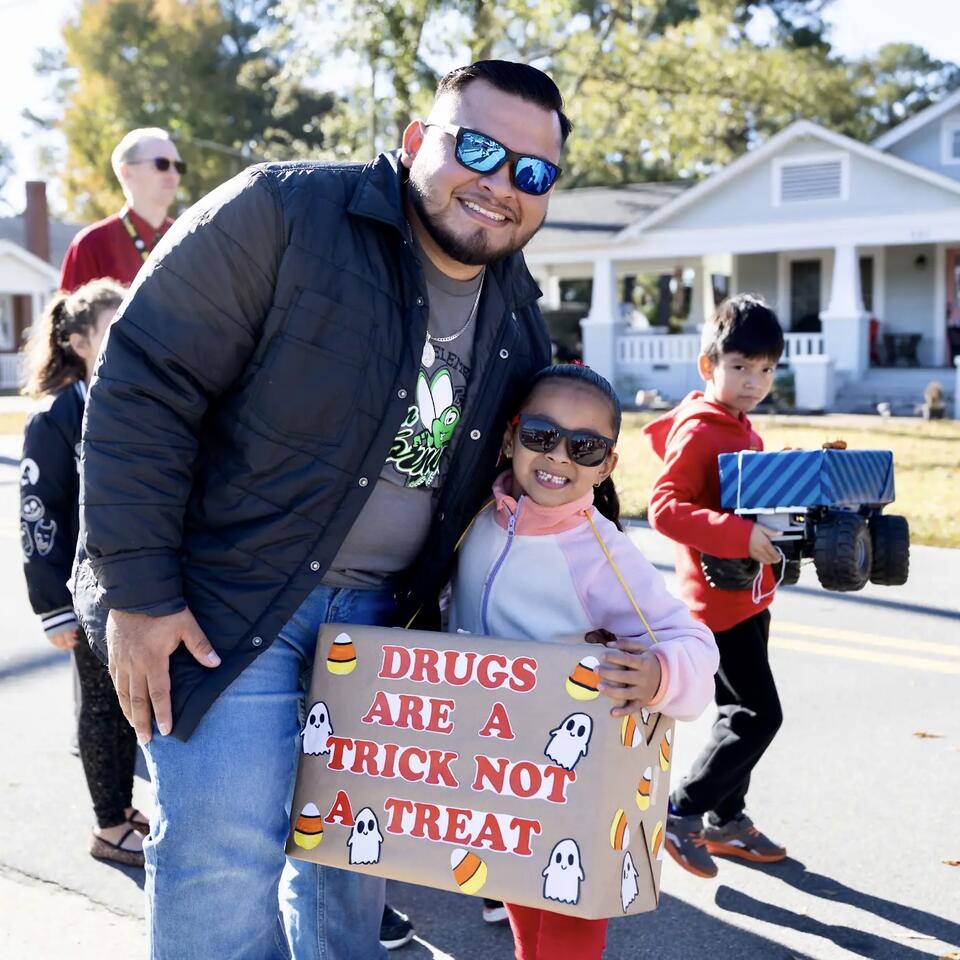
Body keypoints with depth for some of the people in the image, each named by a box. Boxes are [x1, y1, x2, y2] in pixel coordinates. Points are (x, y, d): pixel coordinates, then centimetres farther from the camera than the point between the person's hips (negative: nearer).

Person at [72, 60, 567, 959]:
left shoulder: (520, 320, 5)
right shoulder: (283, 212, -16)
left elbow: (504, 475, 18)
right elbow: (144, 386, -17)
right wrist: (135, 588, -19)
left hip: (377, 614, 6)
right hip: (225, 600, -6)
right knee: (225, 861, -6)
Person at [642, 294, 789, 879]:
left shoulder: (743, 429, 12)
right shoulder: (697, 431, -17)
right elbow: (664, 508, -27)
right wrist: (739, 536, -35)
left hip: (748, 595, 9)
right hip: (718, 598, -9)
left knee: (743, 713, 16)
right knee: (759, 715, -8)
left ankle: (726, 819, 29)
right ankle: (682, 813, 3)